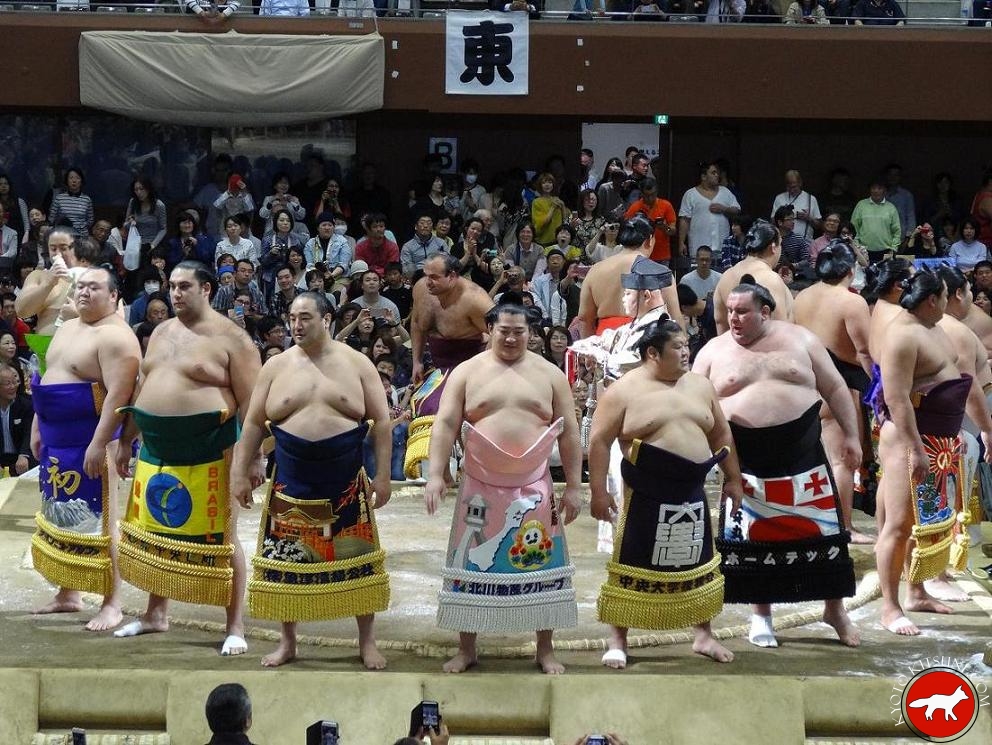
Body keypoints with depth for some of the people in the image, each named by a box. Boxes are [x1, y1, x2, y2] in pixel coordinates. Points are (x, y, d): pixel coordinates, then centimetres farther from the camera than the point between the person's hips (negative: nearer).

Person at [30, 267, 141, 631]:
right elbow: (45, 382, 23)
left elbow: (119, 395, -23)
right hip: (56, 440, 9)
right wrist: (38, 428, 19)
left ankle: (111, 603, -2)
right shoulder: (67, 329, 15)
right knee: (61, 517, 15)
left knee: (99, 520, -7)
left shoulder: (115, 336, -15)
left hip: (90, 440, -9)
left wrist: (98, 444, -27)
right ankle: (67, 593, 26)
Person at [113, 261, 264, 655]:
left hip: (209, 454, -7)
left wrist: (253, 457, -17)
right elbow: (142, 390, 21)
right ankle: (156, 613, 30)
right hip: (157, 451, 7)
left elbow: (250, 401, -12)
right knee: (157, 532, 14)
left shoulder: (230, 337, -9)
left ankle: (235, 626, 5)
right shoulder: (162, 332, 14)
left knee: (220, 538, -2)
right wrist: (127, 441, 19)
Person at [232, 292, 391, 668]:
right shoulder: (277, 366, 4)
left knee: (358, 561, 4)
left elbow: (381, 421, 1)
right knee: (287, 561, 5)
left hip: (347, 485, -1)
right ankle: (287, 641, 20)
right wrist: (240, 473, 1)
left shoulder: (356, 364, 0)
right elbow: (254, 423, 7)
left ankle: (367, 641, 17)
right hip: (292, 485, 1)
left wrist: (383, 474, -5)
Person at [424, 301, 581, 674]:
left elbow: (568, 432, 3)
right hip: (481, 487, 0)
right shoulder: (467, 372, 1)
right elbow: (445, 424, -5)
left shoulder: (550, 374, 3)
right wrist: (435, 475, -17)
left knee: (542, 566, 3)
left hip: (533, 487, 1)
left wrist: (573, 487, -2)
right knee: (473, 565, 4)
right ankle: (466, 649, 15)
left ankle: (545, 650, 14)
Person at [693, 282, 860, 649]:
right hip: (747, 464, 0)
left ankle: (835, 608, 20)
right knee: (754, 539, 5)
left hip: (803, 455, 0)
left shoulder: (800, 340, 3)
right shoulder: (714, 351, 3)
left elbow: (835, 388, 7)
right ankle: (760, 614, 20)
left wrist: (851, 435, 2)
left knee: (823, 533, 4)